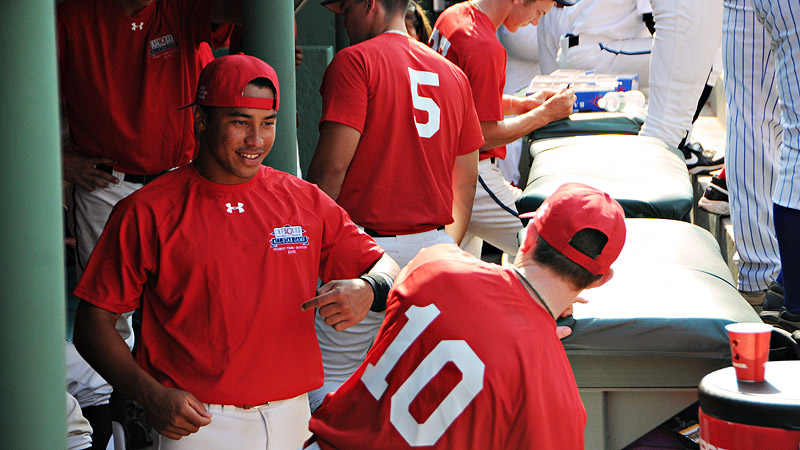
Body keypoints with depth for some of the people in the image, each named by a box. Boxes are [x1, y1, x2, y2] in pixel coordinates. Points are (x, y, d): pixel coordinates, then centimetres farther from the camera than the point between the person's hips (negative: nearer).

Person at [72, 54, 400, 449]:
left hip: (292, 418, 4)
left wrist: (366, 291, -13)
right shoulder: (146, 213, -2)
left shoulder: (305, 202, 9)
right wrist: (151, 396, -17)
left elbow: (385, 267, 13)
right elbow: (93, 323, -3)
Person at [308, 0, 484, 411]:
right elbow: (466, 178, 17)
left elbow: (332, 165, -14)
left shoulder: (355, 61, -7)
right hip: (433, 247, 6)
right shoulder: (452, 74, 13)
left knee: (331, 376, 2)